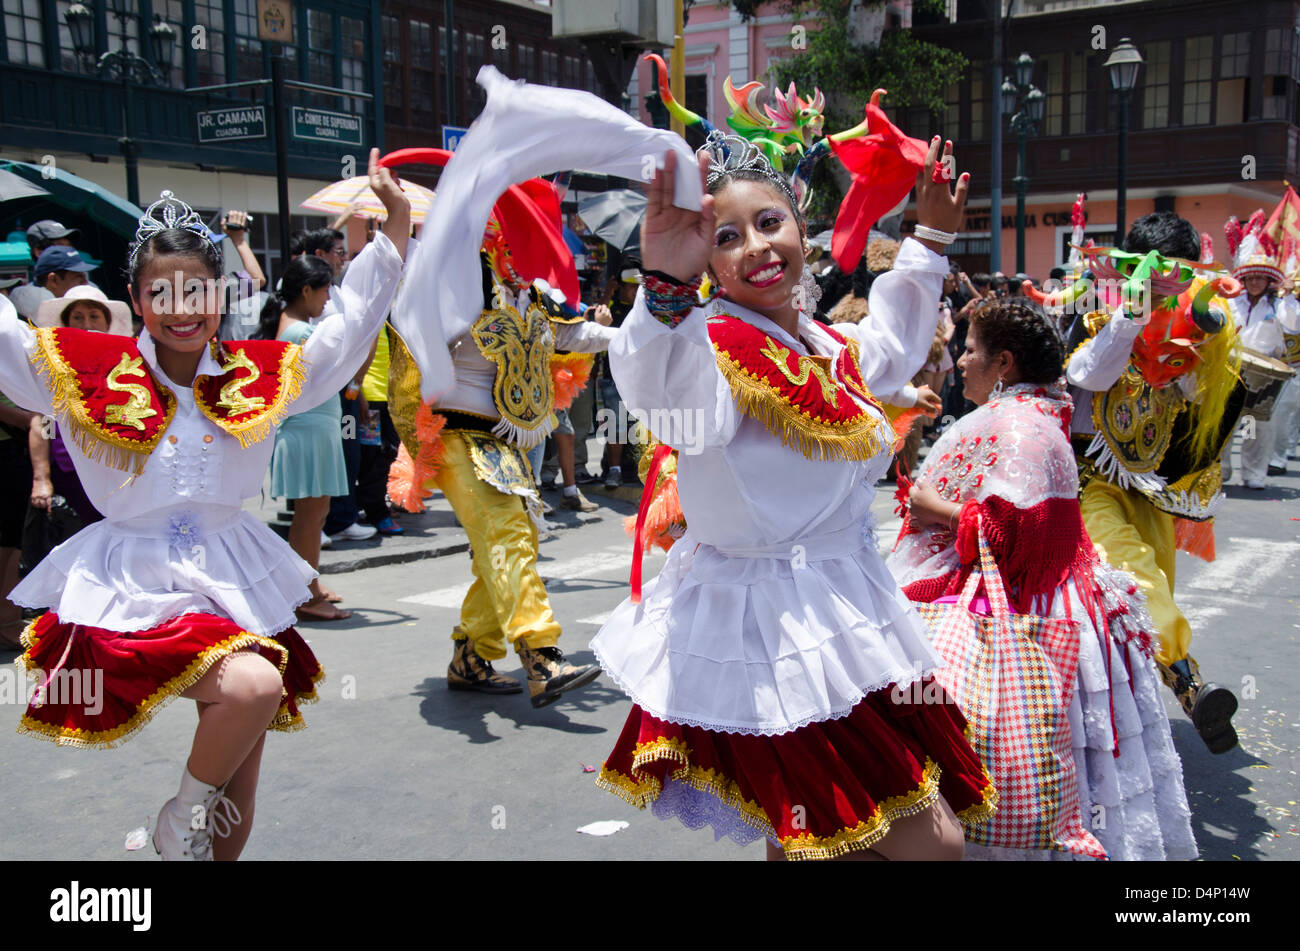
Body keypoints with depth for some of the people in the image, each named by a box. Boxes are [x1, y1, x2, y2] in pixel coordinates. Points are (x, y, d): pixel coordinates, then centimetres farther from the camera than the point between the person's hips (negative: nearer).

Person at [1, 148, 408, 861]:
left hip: (234, 579, 4)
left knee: (240, 788, 9)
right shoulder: (91, 372, -2)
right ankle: (180, 822, -1)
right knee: (252, 686, -29)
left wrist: (398, 219, 4)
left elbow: (352, 323, 8)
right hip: (134, 583, -4)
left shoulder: (258, 374, 4)